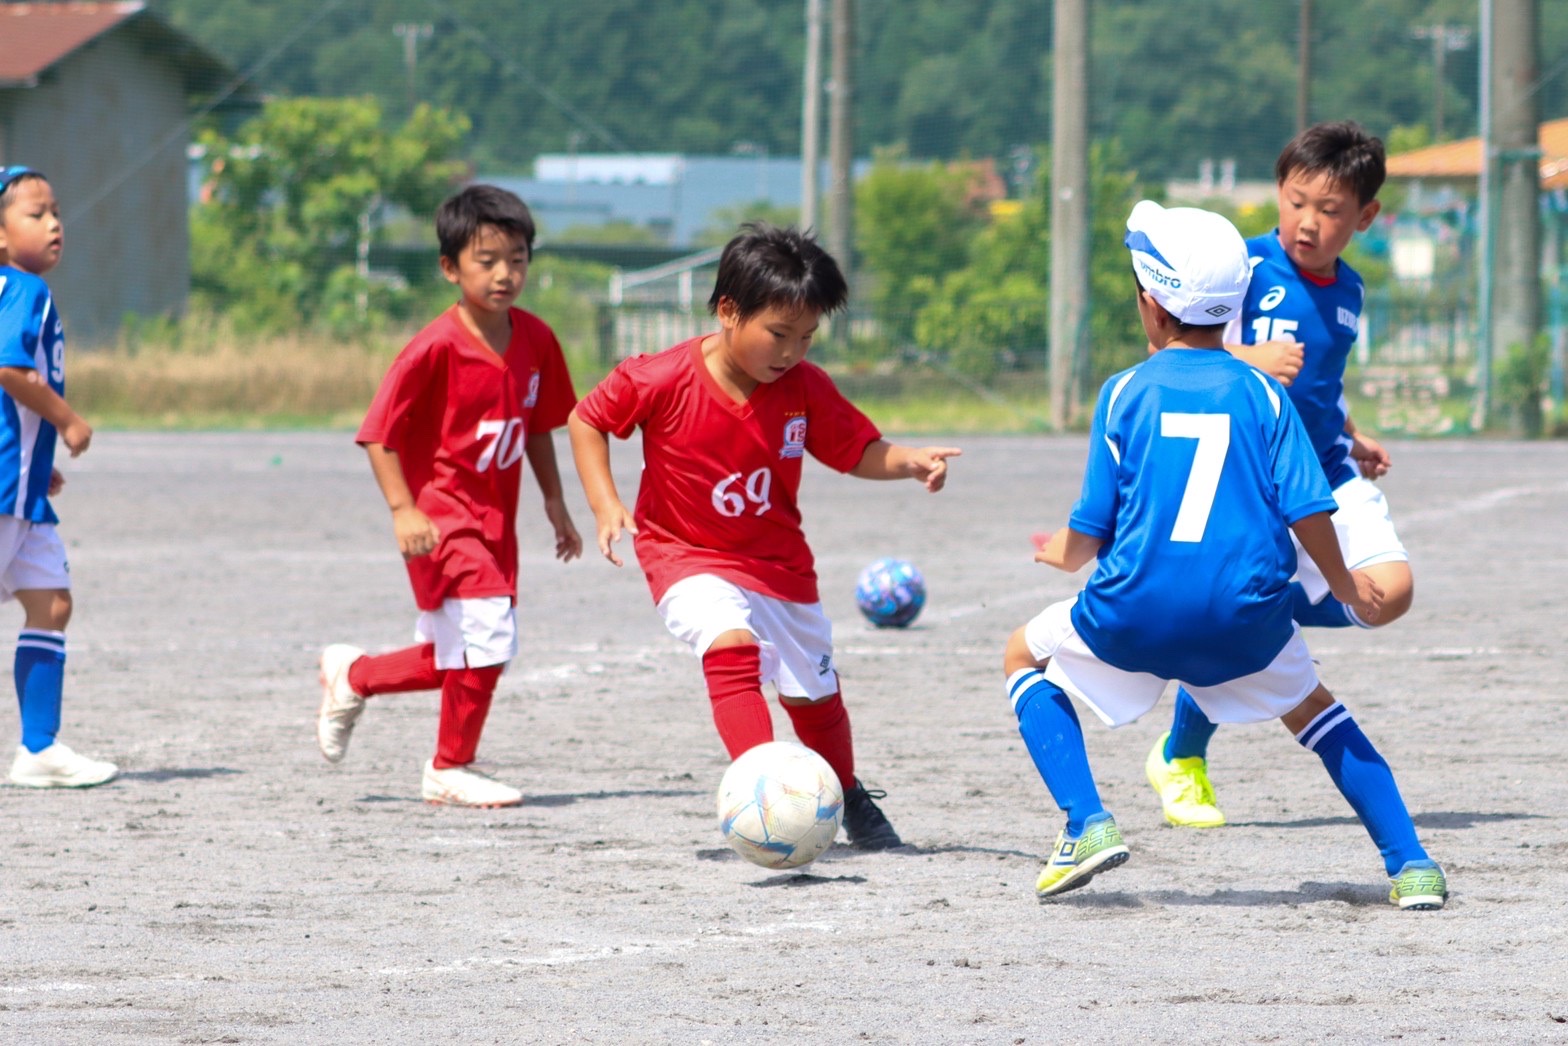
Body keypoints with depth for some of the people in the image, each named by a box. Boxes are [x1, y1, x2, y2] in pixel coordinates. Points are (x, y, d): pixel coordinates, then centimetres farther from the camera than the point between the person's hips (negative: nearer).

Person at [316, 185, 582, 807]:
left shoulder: (535, 341, 1)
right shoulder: (436, 349, -18)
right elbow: (378, 432, -15)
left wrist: (555, 504, 15)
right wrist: (403, 510, -23)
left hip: (495, 517, 7)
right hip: (442, 514, -7)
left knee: (458, 659, 12)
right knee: (488, 638, -15)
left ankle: (352, 676, 38)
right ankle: (452, 769, 3)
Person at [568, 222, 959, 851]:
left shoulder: (806, 389, -12)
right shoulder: (664, 381, -22)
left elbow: (857, 451, -3)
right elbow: (587, 420, -8)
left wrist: (909, 462, -24)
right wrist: (605, 505, -17)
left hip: (778, 561, 4)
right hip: (687, 555, -4)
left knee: (815, 693, 15)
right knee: (731, 645, -34)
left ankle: (850, 799, 43)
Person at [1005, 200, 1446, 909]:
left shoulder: (1124, 394, 1)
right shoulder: (1261, 394, 4)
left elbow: (1091, 531, 2)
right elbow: (1307, 512, -3)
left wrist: (1065, 555, 25)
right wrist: (1344, 585, 15)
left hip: (1135, 613, -2)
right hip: (1247, 615, 2)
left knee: (1026, 657, 25)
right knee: (1310, 707, 29)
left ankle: (1086, 825, 6)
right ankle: (1410, 865, 16)